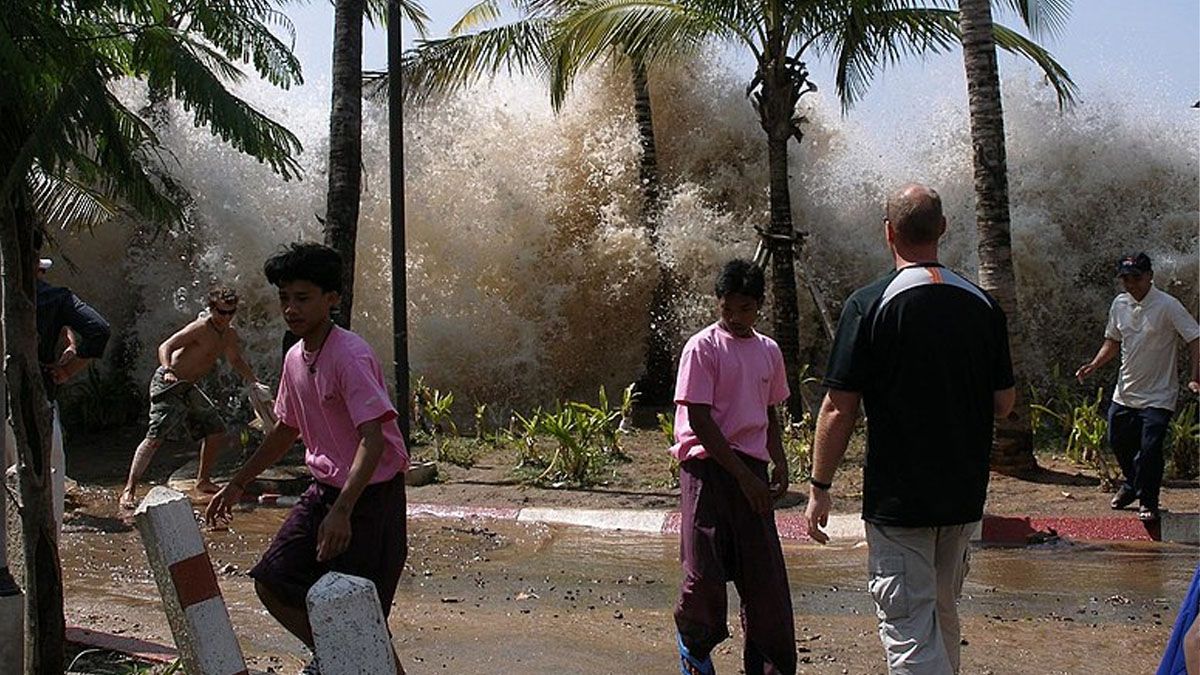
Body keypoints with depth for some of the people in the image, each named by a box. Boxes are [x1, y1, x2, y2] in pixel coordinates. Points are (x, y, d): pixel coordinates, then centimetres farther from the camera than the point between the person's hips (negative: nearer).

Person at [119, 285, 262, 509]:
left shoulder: (230, 334, 8)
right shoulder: (200, 328, -18)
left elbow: (236, 360, 26)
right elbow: (165, 347, -26)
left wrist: (254, 382, 16)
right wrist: (168, 370, -44)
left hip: (188, 388, 9)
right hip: (168, 383, -9)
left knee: (216, 429, 12)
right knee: (156, 437, -18)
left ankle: (203, 481, 26)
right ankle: (129, 490, -19)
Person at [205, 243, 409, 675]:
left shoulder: (349, 357, -21)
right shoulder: (295, 359, 6)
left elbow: (373, 438, -30)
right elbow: (286, 430, 21)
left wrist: (342, 511, -38)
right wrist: (238, 484, 23)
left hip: (371, 495, -8)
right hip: (324, 490, 9)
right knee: (272, 582, 9)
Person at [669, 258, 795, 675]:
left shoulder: (768, 351, 12)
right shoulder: (703, 348, -6)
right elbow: (699, 421, -11)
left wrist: (779, 462, 6)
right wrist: (744, 476, -13)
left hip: (751, 469, 5)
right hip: (708, 467, -5)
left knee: (765, 572, 2)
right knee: (705, 573, -7)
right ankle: (693, 641, 22)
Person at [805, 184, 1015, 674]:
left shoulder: (870, 305, -12)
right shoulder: (982, 306, 1)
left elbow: (839, 410, -13)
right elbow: (1003, 405, 7)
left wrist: (819, 488, -4)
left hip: (897, 499, -5)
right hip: (965, 497, 5)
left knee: (909, 631, -1)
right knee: (942, 617, 22)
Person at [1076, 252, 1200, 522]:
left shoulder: (1167, 305, -15)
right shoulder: (1119, 304, 4)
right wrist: (1093, 365, 1)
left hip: (1157, 396, -6)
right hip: (1125, 392, 6)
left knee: (1150, 448, -11)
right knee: (1118, 442, 15)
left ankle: (1148, 501, 8)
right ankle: (1132, 485, 41)